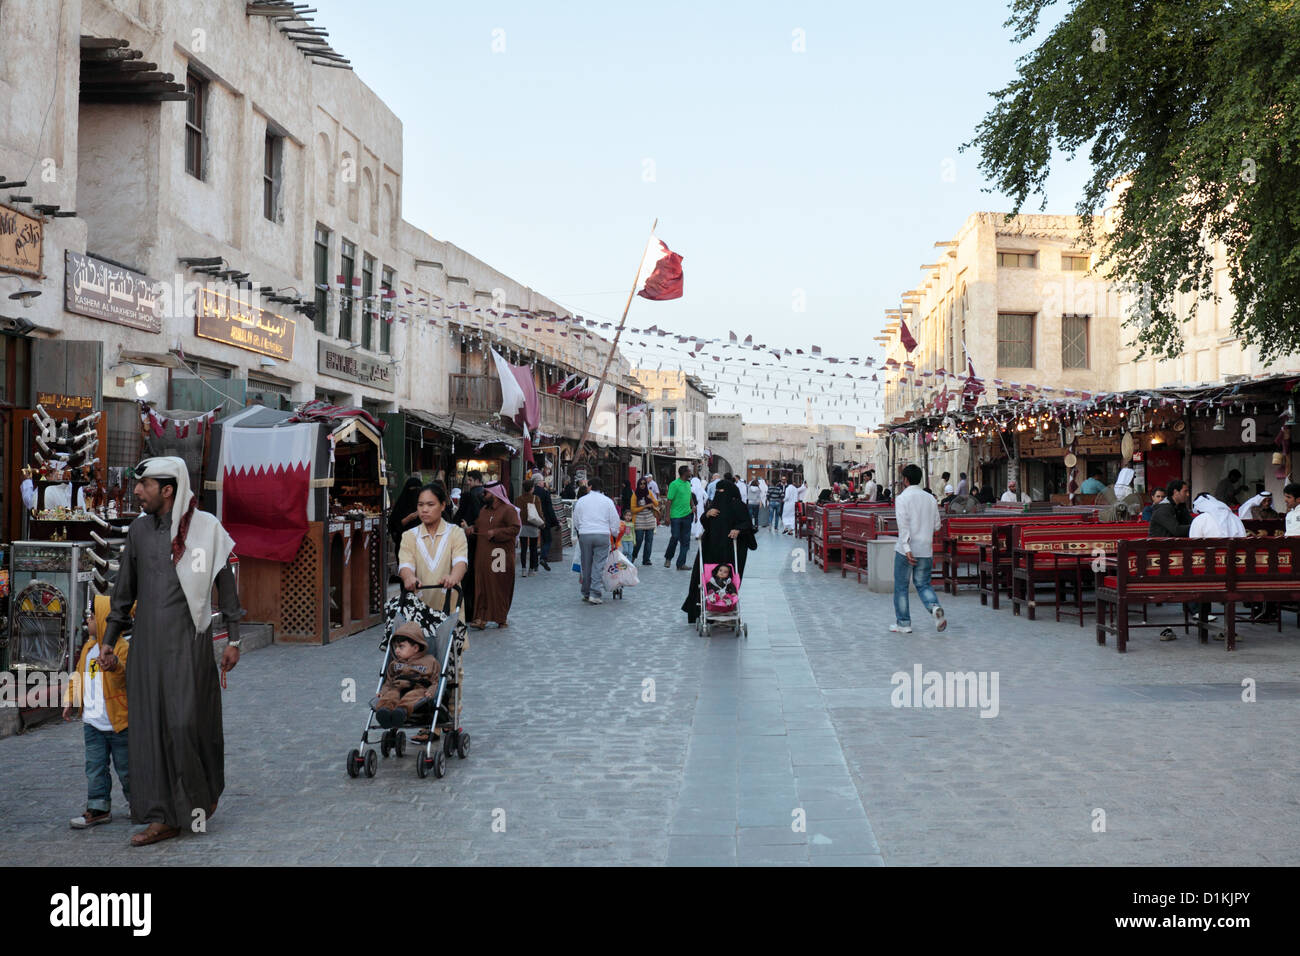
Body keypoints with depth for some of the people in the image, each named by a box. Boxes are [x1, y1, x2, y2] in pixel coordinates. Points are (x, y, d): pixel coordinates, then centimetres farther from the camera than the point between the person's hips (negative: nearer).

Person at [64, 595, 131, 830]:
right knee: (94, 766, 6)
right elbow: (79, 675, 21)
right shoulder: (88, 647, 11)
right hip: (92, 722, 7)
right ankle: (98, 808, 12)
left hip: (118, 722, -7)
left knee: (126, 767, 6)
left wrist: (114, 665, -50)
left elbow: (126, 676, -30)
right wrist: (70, 700, 13)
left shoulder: (122, 647, -14)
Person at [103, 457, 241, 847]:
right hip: (147, 640, 5)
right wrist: (109, 640, 14)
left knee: (187, 720, -6)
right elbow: (124, 588, 16)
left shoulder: (204, 528, -5)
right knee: (149, 724, 2)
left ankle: (204, 794, 20)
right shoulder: (138, 529, 8)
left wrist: (233, 640, 0)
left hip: (187, 640, -4)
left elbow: (225, 584, 0)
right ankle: (162, 817, 8)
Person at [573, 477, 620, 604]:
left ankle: (586, 593, 18)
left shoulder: (581, 501, 6)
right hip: (602, 535, -1)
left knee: (586, 565, 10)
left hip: (584, 535, 1)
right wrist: (615, 533, 21)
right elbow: (614, 520, 6)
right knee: (598, 565, -3)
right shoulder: (607, 501, 4)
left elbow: (575, 520, 13)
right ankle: (594, 594, -12)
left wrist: (578, 531, 30)